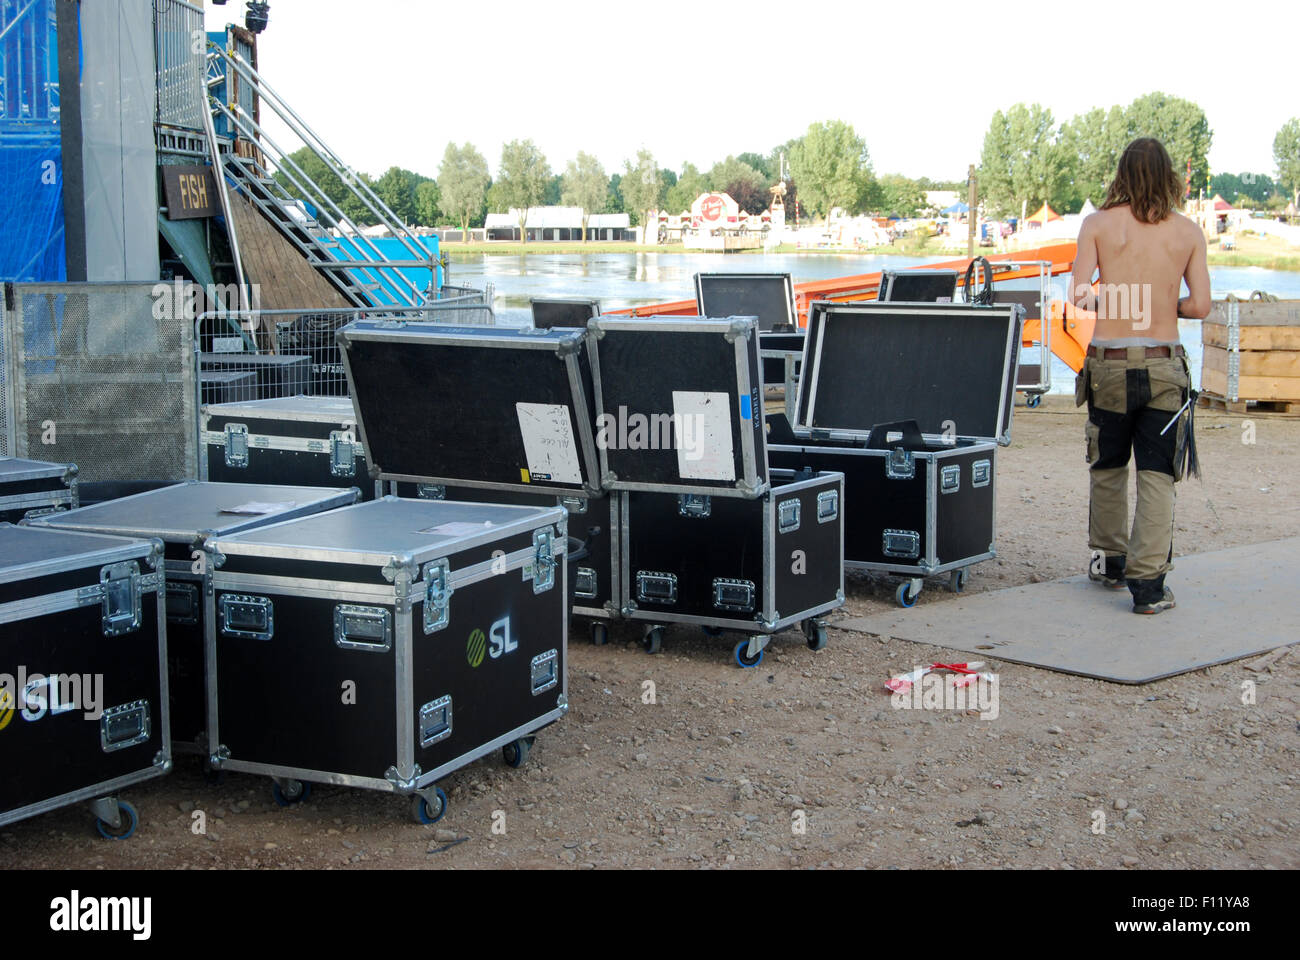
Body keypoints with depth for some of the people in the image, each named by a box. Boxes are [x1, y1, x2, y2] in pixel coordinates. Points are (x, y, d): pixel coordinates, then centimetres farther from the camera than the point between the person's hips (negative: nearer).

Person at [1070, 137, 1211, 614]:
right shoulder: (1188, 231, 0)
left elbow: (1079, 295, -9)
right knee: (1157, 475, 2)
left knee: (1107, 467, 18)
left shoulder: (1098, 224, -2)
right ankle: (1148, 582, -4)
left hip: (1109, 362, 0)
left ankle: (1109, 561, 30)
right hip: (1163, 365, 0)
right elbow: (1200, 305, -2)